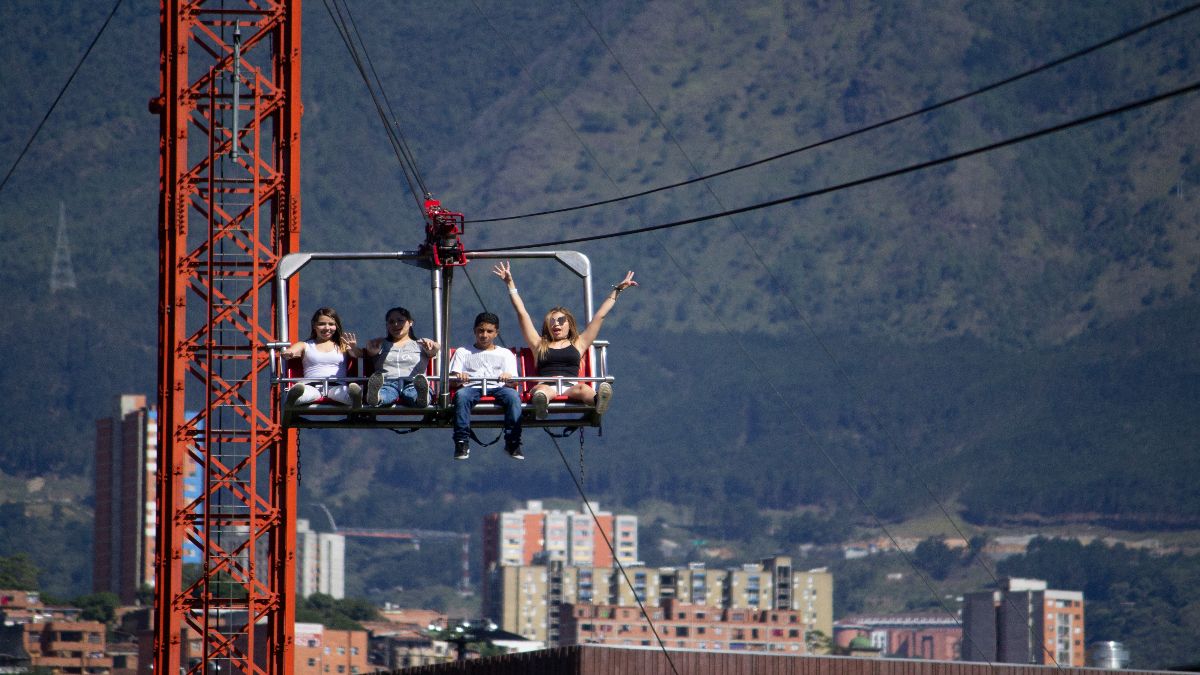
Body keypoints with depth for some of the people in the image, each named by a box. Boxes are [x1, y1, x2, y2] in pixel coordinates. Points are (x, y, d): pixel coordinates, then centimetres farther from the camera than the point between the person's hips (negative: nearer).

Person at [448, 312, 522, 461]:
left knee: (513, 395, -34)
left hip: (497, 387, 0)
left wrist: (508, 377, -15)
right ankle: (462, 442, -35)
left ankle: (512, 442, -32)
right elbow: (452, 377, 11)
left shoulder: (505, 354, 24)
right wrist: (458, 377, -15)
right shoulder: (462, 352, 24)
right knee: (461, 395, -37)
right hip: (472, 387, 0)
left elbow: (513, 379, 11)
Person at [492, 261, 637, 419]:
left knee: (582, 389, -38)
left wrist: (617, 290, 38)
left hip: (570, 387, 0)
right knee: (542, 390, -39)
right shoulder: (540, 345, 31)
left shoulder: (578, 344, 30)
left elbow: (599, 316, 34)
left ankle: (599, 400, -74)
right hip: (546, 386, 0)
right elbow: (522, 313, 32)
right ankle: (540, 402, -76)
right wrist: (510, 283, 32)